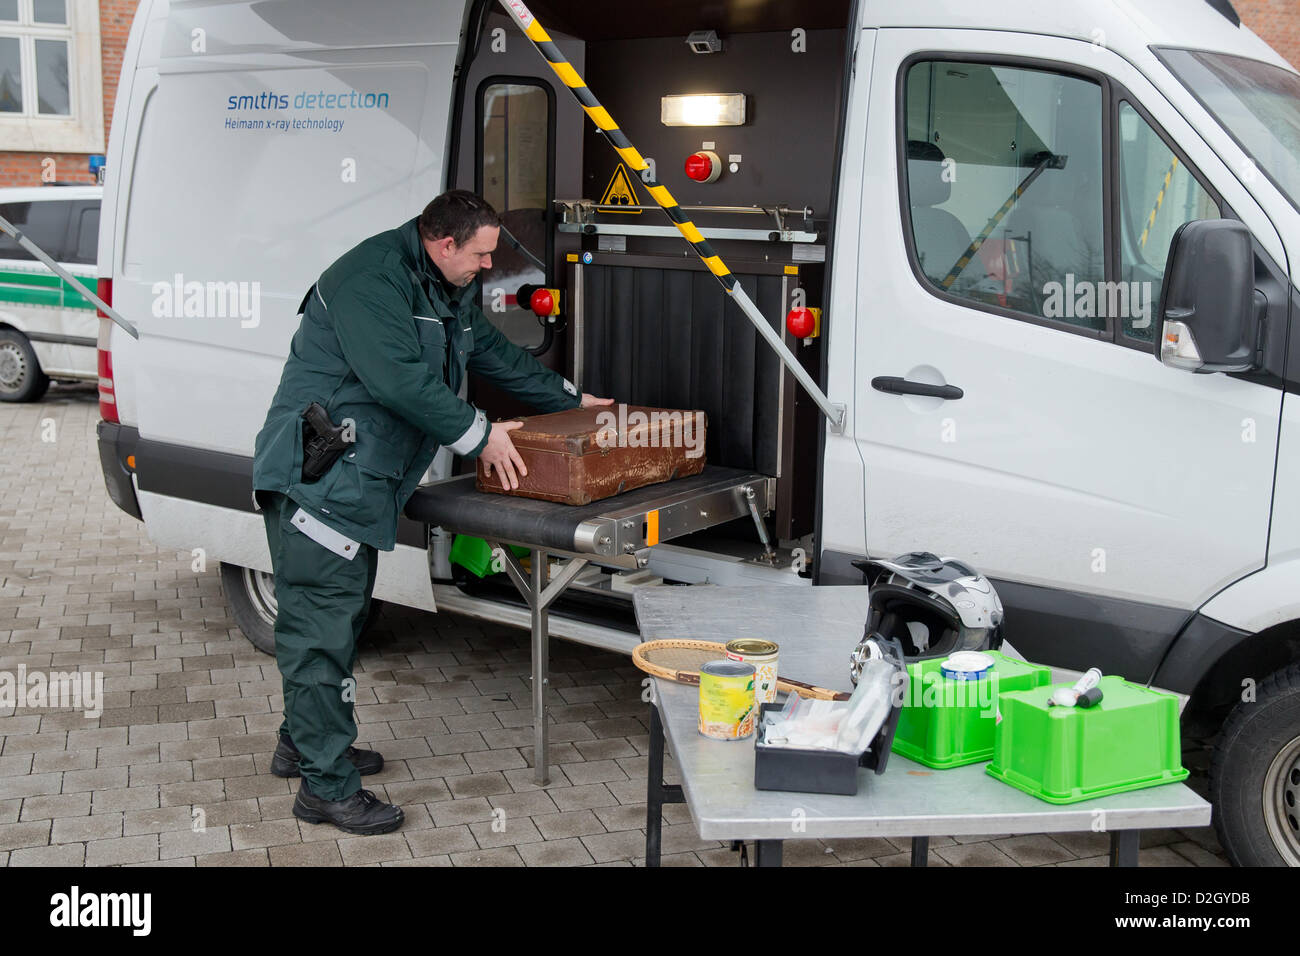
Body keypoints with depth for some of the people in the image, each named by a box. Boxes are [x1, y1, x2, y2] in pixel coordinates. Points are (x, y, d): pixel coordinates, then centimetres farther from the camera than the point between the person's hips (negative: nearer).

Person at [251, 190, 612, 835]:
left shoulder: (452, 290, 15)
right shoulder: (370, 278, -18)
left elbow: (494, 351, 27)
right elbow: (399, 378, -26)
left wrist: (569, 400, 29)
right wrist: (478, 435, -19)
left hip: (362, 479, 11)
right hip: (319, 474, -10)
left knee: (345, 611, 17)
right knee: (322, 623, -8)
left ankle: (302, 743, 33)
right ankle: (326, 786, -3)